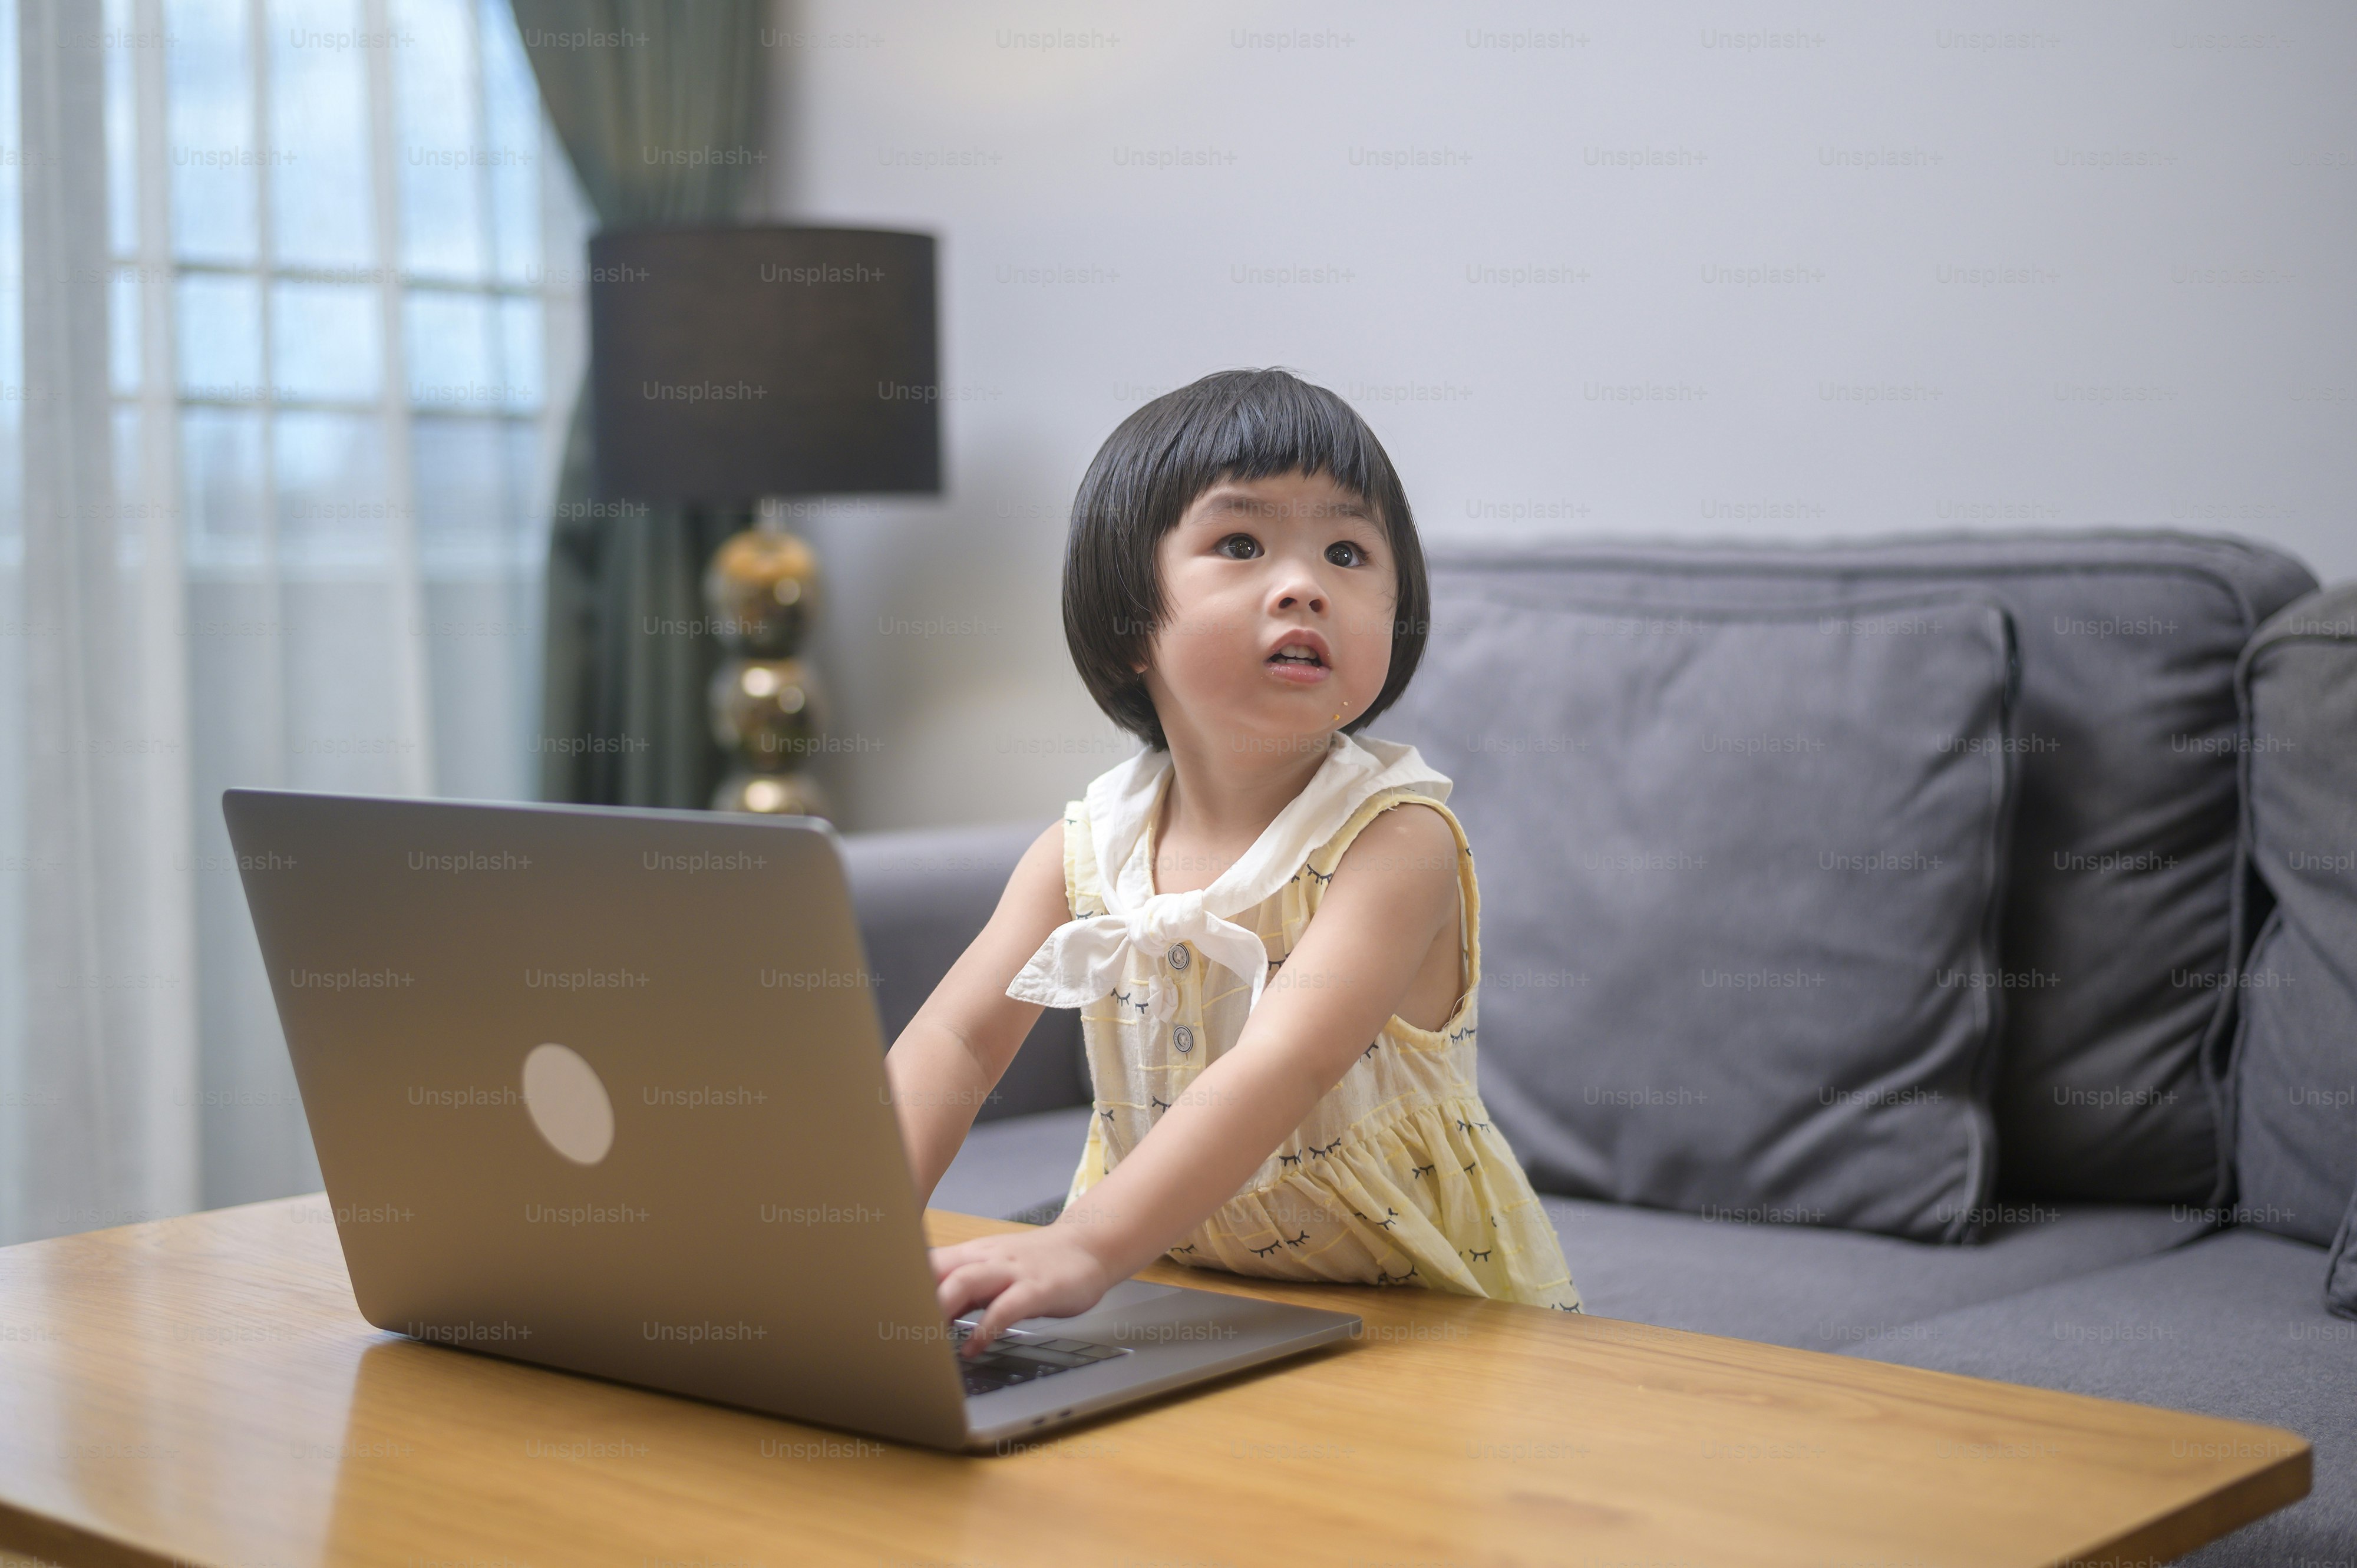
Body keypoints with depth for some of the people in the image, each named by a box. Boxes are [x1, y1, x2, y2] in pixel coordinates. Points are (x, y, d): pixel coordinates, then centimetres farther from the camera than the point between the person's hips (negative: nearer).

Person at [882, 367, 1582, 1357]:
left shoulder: (1395, 839, -18)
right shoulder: (1083, 849, -2)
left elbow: (1283, 1069, -31)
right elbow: (956, 1041, -6)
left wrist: (1088, 1246, -43)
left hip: (1419, 1308, -2)